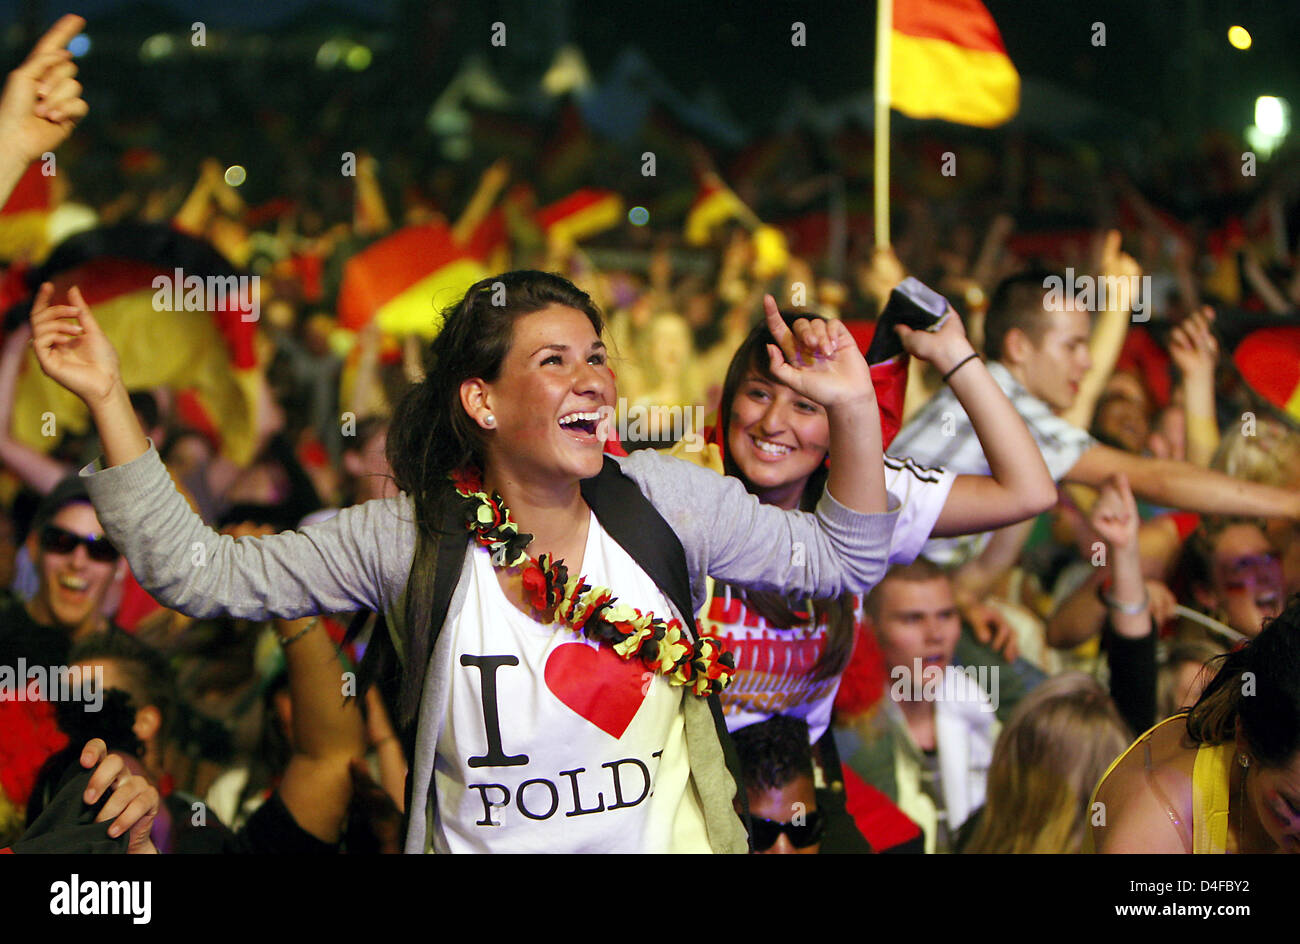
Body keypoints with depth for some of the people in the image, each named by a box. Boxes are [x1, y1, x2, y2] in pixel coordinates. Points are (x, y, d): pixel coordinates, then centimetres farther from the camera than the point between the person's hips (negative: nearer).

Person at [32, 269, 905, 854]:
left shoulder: (665, 499, 2)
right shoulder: (409, 540, -3)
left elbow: (842, 559, 10)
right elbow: (196, 573, -3)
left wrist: (853, 408, -4)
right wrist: (107, 398, -7)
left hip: (670, 839, 1)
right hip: (480, 843, -1)